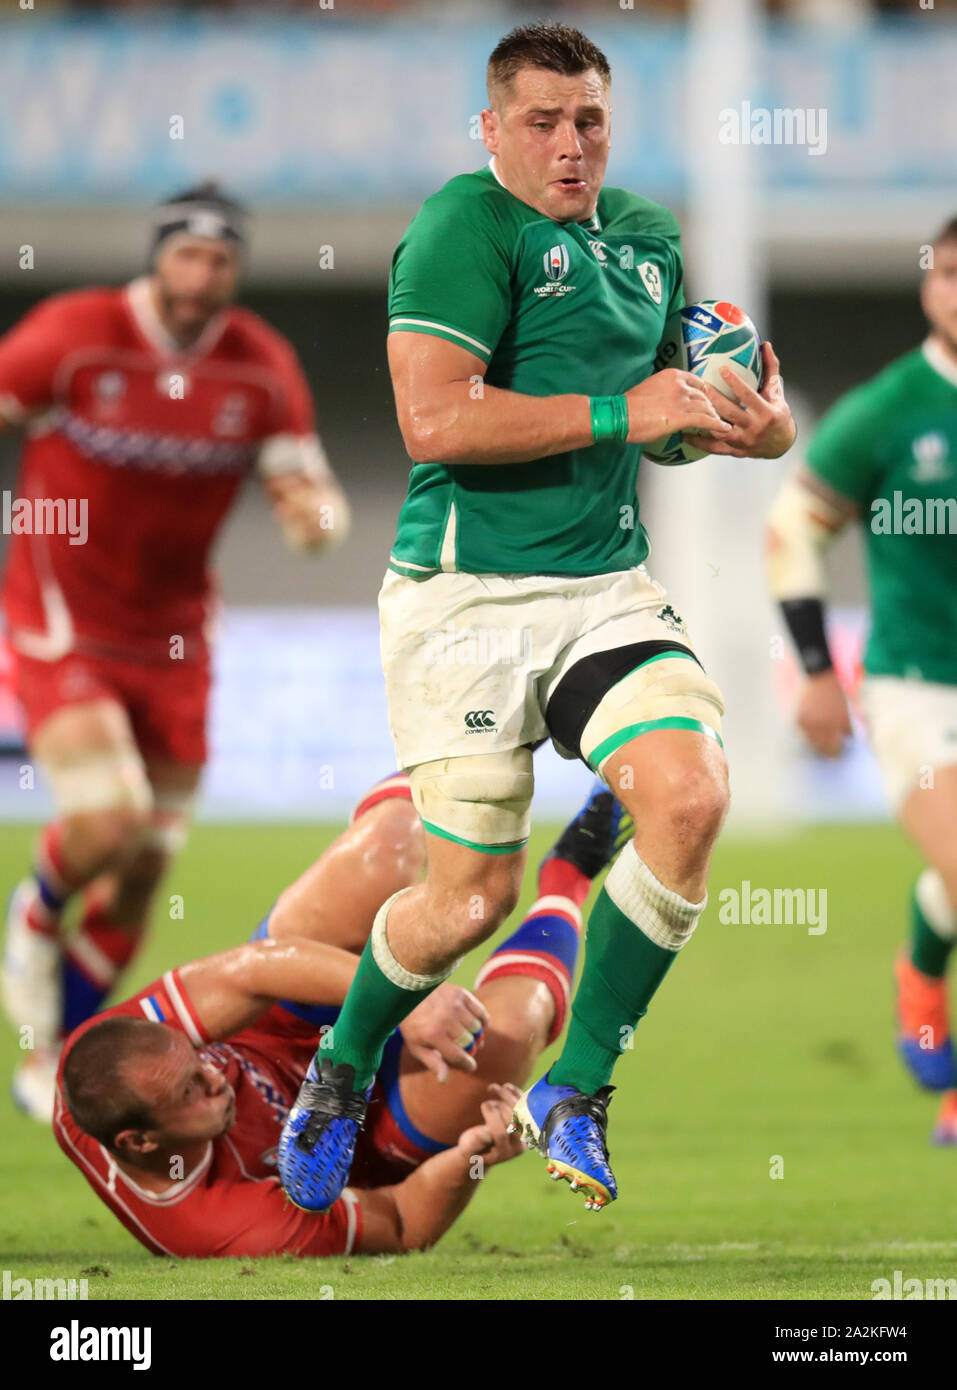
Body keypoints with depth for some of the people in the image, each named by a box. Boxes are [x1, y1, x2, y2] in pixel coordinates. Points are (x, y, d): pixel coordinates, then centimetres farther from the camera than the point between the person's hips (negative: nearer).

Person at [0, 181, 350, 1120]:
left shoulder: (262, 368, -4)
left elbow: (306, 488, 2)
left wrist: (314, 511, -22)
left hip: (170, 639, 4)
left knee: (138, 877, 7)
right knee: (105, 823, -24)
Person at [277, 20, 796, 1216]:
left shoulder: (646, 238, 14)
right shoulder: (466, 224, -10)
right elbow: (434, 419, -21)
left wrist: (751, 426, 6)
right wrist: (620, 412, -19)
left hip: (608, 586, 6)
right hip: (466, 591, -6)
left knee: (690, 798, -17)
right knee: (471, 895, -5)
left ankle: (574, 1095, -1)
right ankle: (340, 1074, 27)